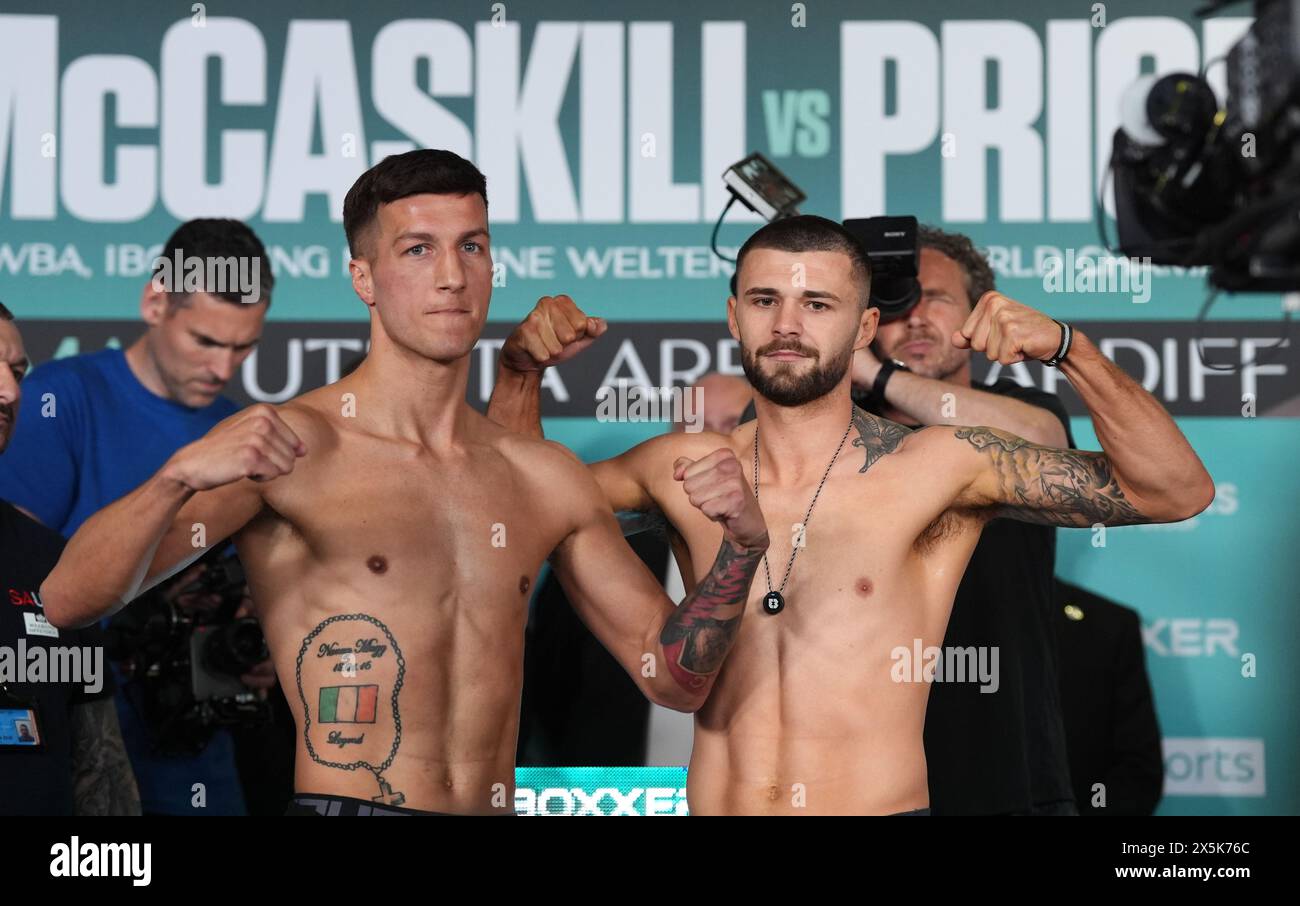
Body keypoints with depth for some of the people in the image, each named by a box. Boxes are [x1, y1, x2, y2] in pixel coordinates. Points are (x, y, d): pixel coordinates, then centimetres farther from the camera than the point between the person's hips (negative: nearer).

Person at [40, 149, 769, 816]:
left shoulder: (546, 480, 12)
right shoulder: (288, 444, -3)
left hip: (494, 808, 3)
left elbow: (674, 677, 18)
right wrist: (181, 477, -28)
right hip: (340, 804, -3)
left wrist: (740, 547, 2)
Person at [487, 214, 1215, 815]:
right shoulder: (688, 470, 6)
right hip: (713, 802, 3)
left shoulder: (939, 467, -4)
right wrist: (523, 368, 7)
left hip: (881, 805, -3)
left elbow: (1175, 491, -9)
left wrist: (1067, 348, -20)